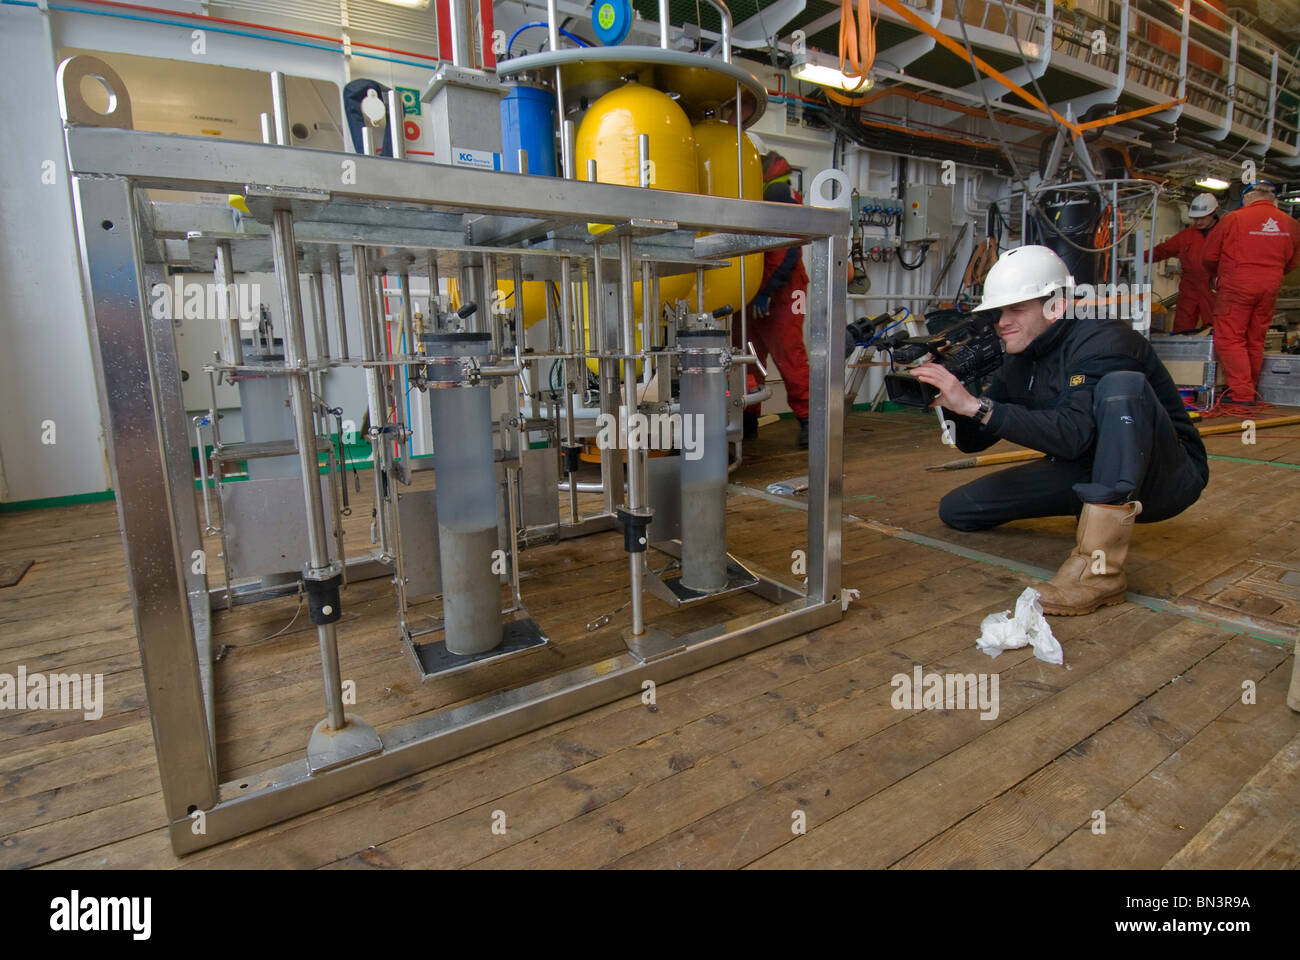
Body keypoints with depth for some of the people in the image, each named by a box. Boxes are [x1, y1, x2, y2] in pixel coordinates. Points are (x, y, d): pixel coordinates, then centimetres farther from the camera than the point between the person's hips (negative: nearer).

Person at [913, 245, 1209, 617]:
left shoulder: (1101, 340, -21)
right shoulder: (1020, 359, 2)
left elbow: (1073, 435, -36)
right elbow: (975, 441, 2)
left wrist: (976, 405, -38)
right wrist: (950, 405, -18)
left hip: (1166, 477, -7)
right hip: (1086, 469, 7)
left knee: (1122, 384, -36)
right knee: (956, 509, -4)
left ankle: (1100, 569, -38)